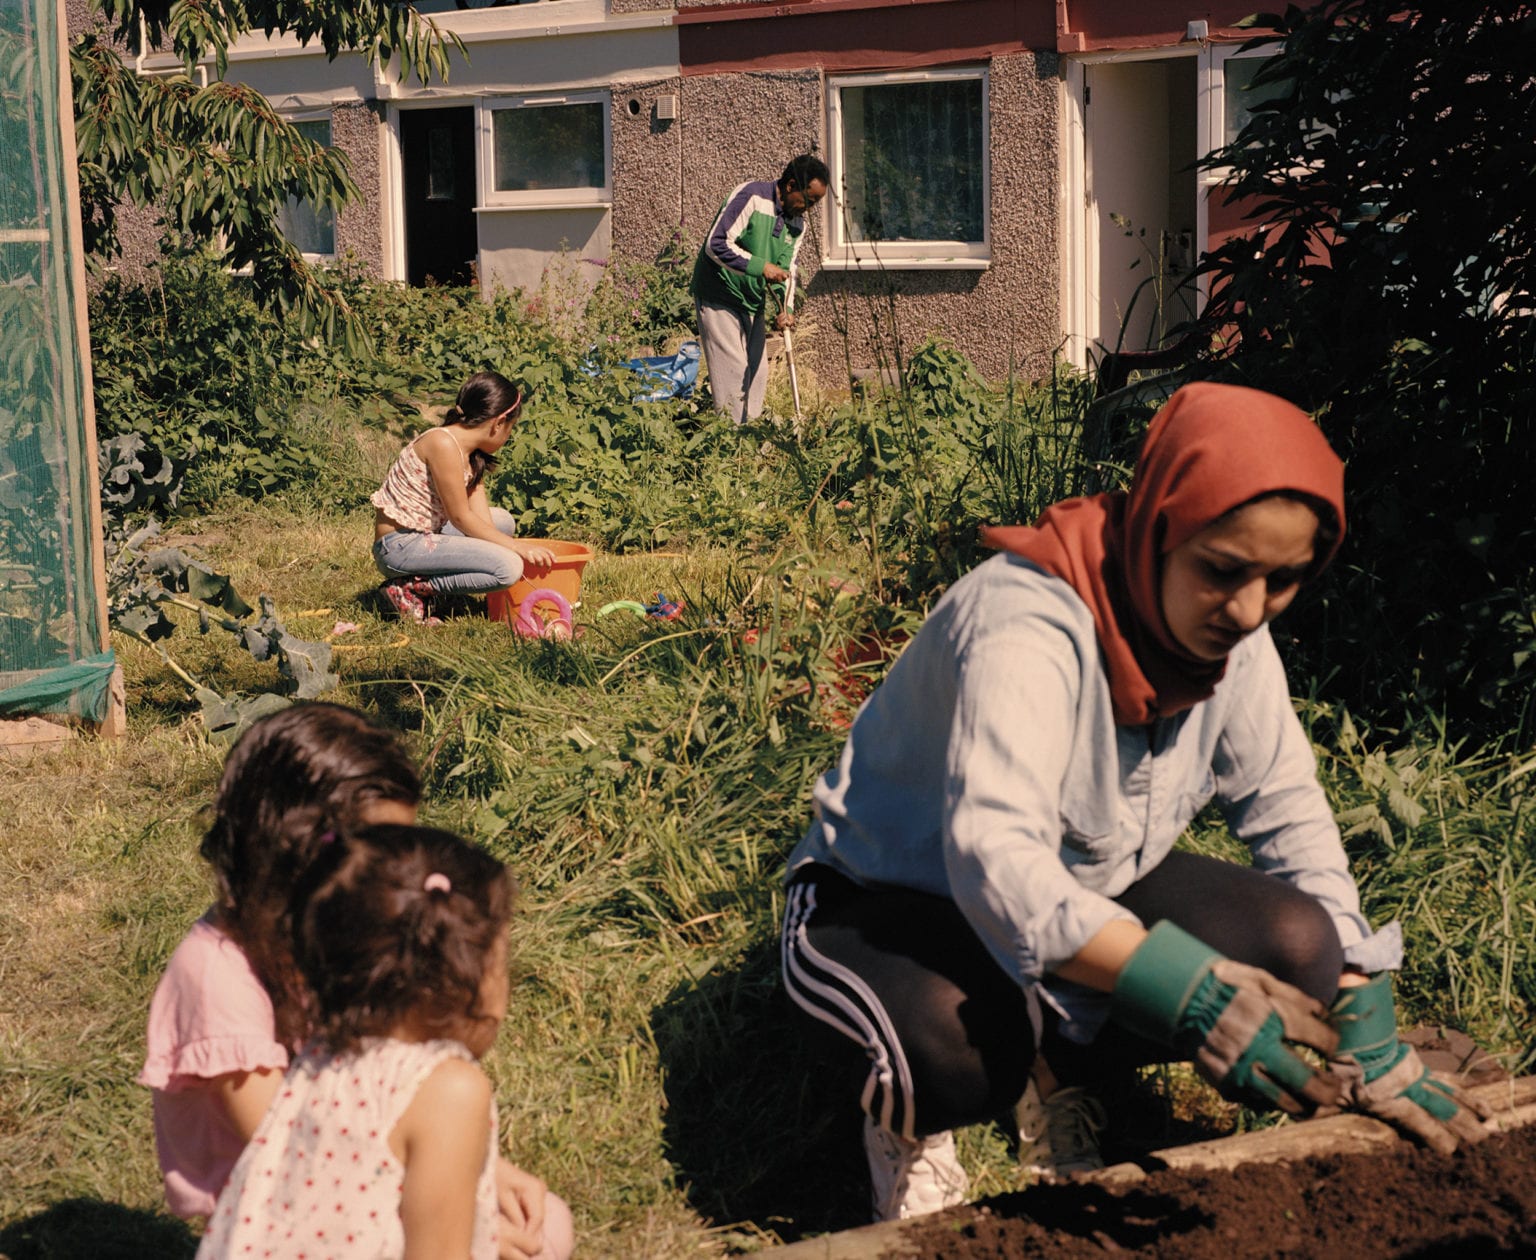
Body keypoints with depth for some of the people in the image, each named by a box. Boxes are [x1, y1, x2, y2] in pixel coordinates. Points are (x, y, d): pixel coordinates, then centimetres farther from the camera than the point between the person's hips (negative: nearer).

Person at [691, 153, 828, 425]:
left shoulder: (798, 224, 4)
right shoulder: (751, 196, -20)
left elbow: (785, 270, 8)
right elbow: (717, 244, -25)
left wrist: (785, 309, -11)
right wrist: (760, 267, -31)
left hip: (754, 302, 8)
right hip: (720, 297, -8)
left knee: (757, 372, 9)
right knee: (733, 372, -11)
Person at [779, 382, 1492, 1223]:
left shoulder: (1230, 632, -10)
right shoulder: (1024, 625, -33)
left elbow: (1288, 812, -4)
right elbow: (994, 859, -44)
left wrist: (1365, 1039, -11)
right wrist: (1190, 991, -54)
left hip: (1094, 885, 7)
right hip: (896, 898, -7)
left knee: (1298, 949, -17)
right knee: (957, 1055, -39)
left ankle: (1056, 1067, 5)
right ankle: (908, 1109, -1)